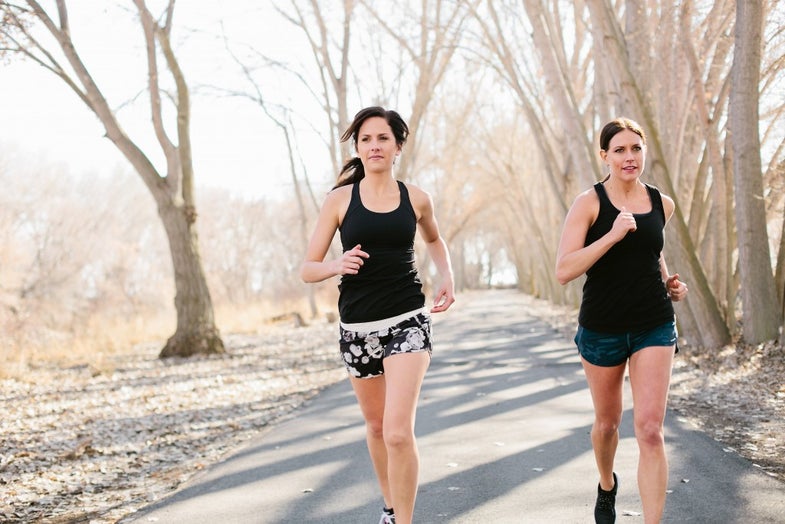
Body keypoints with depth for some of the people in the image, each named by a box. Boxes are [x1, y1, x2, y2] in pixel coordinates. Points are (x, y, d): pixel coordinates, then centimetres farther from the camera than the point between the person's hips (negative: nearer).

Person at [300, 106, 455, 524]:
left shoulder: (416, 199, 1)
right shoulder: (340, 199, -2)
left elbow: (434, 239, 24)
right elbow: (308, 269, -2)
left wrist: (447, 277, 6)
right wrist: (338, 265, -23)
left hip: (408, 321, -1)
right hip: (357, 326, 1)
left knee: (398, 431, -16)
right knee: (376, 426, 17)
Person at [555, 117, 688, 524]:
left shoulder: (662, 204, 3)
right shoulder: (589, 203, -9)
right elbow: (564, 270, -19)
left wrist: (668, 281, 7)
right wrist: (612, 235, -26)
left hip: (654, 326, 1)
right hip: (602, 328, -1)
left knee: (650, 429, -12)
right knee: (607, 422, 18)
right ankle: (607, 487, 48)